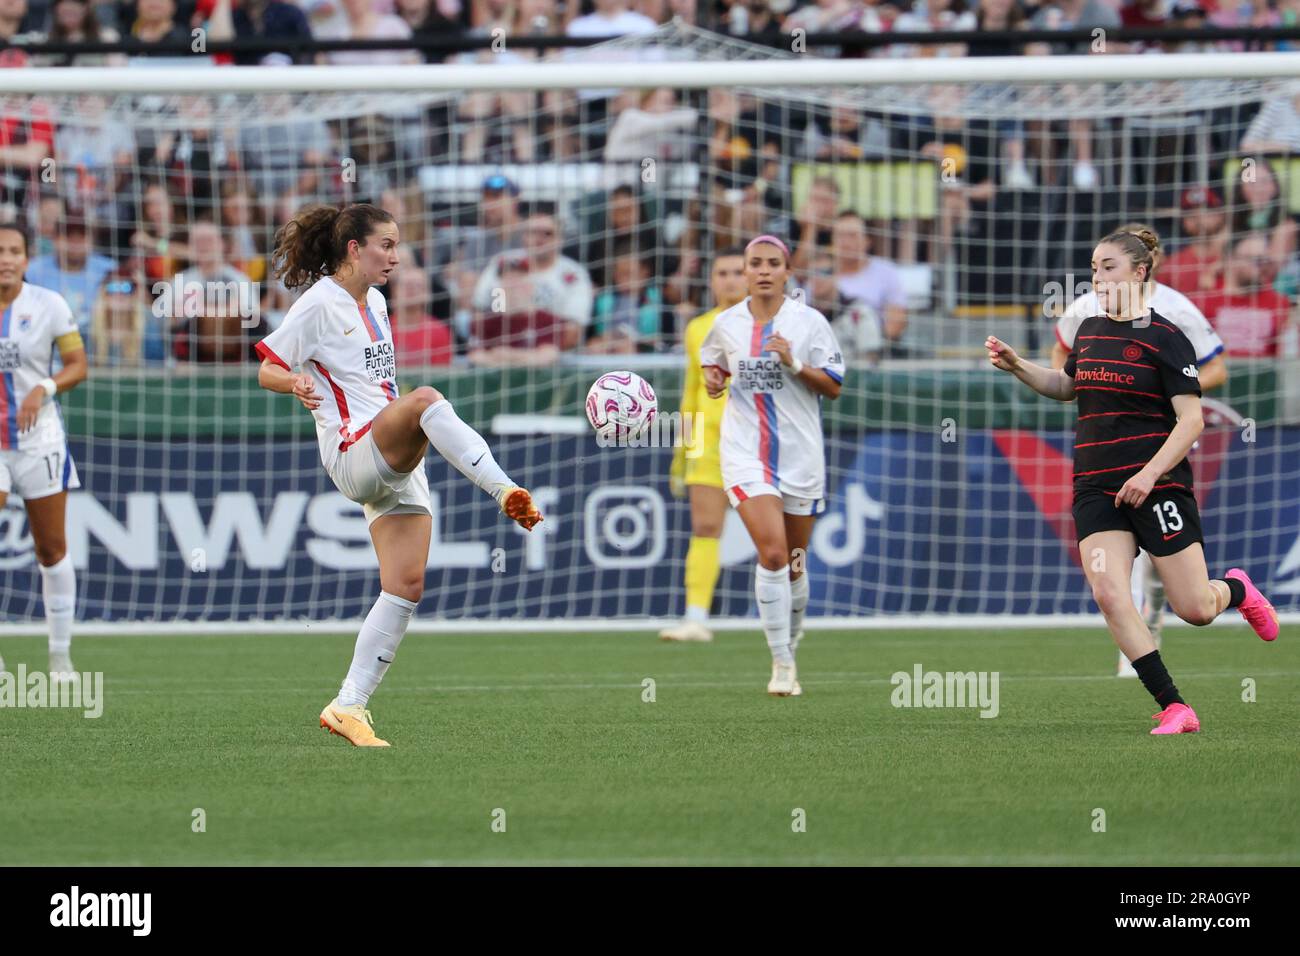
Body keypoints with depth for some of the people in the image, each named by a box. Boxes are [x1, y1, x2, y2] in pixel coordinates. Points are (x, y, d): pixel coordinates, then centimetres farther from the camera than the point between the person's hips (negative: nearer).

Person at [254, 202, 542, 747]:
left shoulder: (374, 303, 19)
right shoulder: (320, 303, -4)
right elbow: (266, 370, -4)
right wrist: (297, 384, -26)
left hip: (396, 463, 8)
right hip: (352, 453, -8)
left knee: (406, 587, -2)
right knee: (425, 399, -36)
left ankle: (348, 707, 1)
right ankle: (506, 493, -44)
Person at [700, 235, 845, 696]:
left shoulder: (809, 322, -3)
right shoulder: (726, 323, 3)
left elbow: (833, 387, -3)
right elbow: (714, 365, 21)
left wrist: (795, 365, -18)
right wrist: (713, 380, -2)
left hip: (801, 454, 0)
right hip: (745, 451, 0)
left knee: (793, 564, 10)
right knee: (772, 552, -17)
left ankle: (790, 652, 33)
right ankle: (781, 663, -13)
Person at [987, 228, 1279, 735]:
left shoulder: (1166, 338, -9)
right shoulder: (1090, 330, 10)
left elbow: (1191, 418, -12)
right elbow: (1065, 385, 29)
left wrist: (1150, 474, -22)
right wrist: (1016, 365, 12)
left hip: (1157, 485, -5)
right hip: (1096, 489, 5)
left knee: (1195, 610, -3)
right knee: (1108, 593, -15)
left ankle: (1236, 589, 35)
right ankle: (1174, 708, -9)